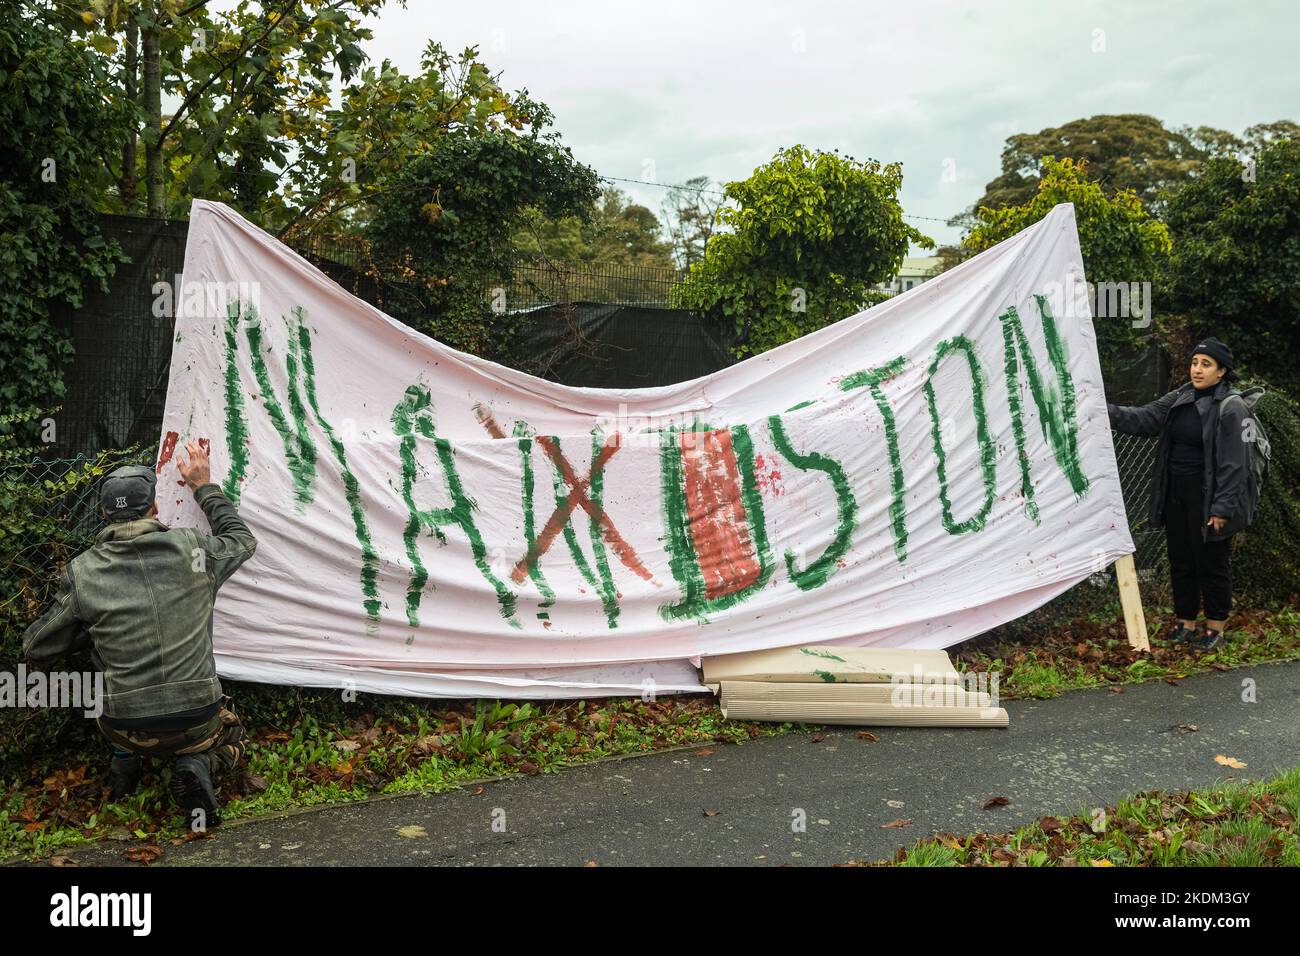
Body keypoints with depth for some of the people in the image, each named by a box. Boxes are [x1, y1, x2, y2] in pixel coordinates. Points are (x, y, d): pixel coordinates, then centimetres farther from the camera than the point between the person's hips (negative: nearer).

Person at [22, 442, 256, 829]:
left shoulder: (83, 573, -7)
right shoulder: (192, 548, -6)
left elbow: (36, 648, 5)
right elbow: (242, 540, 17)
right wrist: (205, 488, 25)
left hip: (127, 729, 2)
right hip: (197, 721, -2)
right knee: (231, 735, 31)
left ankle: (124, 759, 13)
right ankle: (199, 766, -2)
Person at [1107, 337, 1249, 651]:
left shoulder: (1230, 407, -13)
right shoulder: (1181, 398, 7)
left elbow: (1232, 463, -15)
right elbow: (1143, 419, 1)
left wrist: (1222, 508, -18)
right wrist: (1105, 411, -15)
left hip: (1206, 499, -6)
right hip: (1176, 495, 6)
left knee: (1210, 564, 5)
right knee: (1180, 562, 14)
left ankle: (1215, 626, 21)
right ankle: (1185, 622, 27)